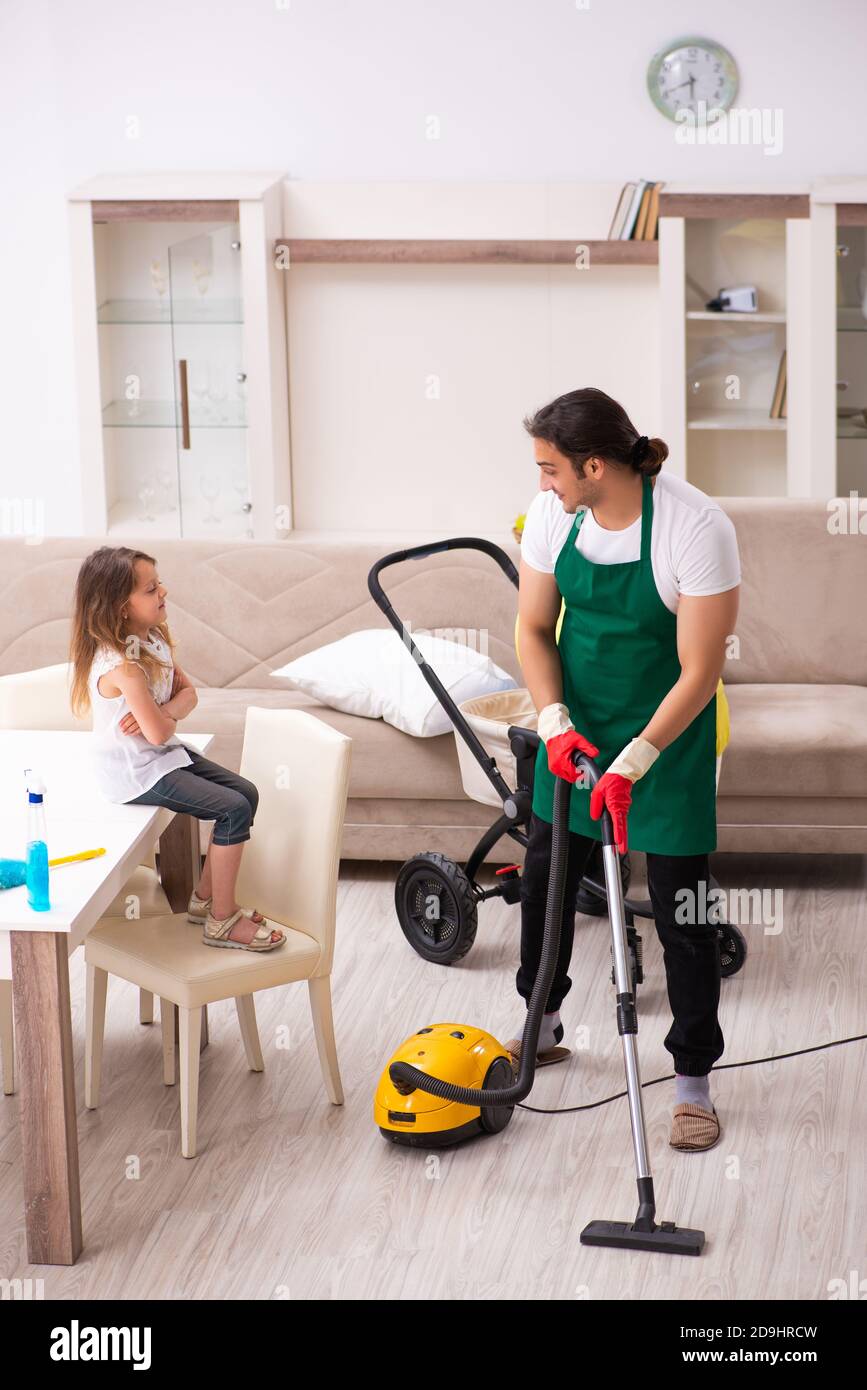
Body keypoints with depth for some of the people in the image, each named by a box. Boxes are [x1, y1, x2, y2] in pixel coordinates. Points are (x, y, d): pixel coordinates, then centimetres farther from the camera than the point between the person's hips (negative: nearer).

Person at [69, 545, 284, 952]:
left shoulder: (153, 639, 2)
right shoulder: (121, 665, -29)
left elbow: (188, 692, 5)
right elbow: (157, 733, -28)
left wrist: (164, 712, -17)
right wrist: (169, 718, -4)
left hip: (163, 754, 10)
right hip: (135, 772, -10)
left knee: (246, 792, 6)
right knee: (235, 810, -16)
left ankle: (205, 898, 16)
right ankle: (222, 920, -6)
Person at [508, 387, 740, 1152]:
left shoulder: (696, 528, -28)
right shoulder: (553, 513, -11)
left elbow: (700, 671, -24)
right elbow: (535, 629, -1)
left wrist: (631, 765, -27)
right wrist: (555, 722, -17)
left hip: (670, 731, -5)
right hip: (577, 723, 5)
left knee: (682, 906, -3)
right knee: (544, 876, 15)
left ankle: (693, 1081, 10)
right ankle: (544, 1027, 38)